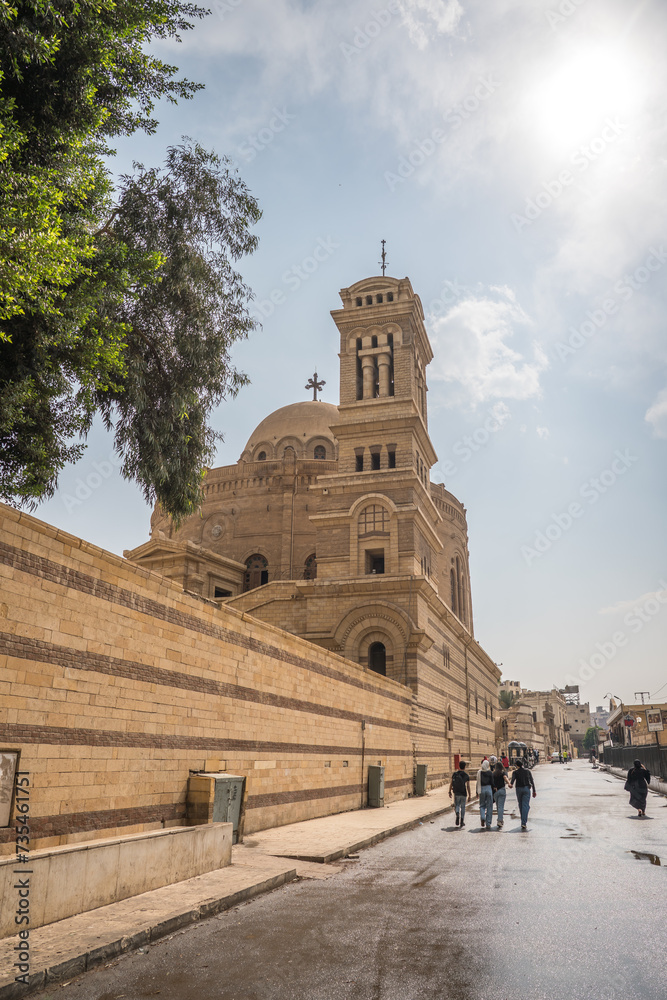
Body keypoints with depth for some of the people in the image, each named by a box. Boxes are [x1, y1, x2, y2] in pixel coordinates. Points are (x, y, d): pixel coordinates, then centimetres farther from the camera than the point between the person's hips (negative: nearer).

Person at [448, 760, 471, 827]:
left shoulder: (454, 774, -2)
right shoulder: (466, 775, -6)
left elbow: (451, 784, 1)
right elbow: (468, 786, -7)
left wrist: (450, 792, 11)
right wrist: (469, 795, 0)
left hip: (456, 793, 1)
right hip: (463, 794, -1)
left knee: (457, 805, 16)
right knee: (463, 807, 12)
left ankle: (457, 814, -16)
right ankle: (462, 823, 11)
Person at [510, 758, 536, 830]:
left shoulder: (515, 772, 3)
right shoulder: (527, 771, 9)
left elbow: (513, 779, -18)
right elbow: (532, 781, 5)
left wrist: (511, 784, -36)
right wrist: (534, 791, 8)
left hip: (519, 789, 0)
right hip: (526, 789, 0)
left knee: (521, 805, 16)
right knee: (525, 806, -6)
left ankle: (524, 821, 29)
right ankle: (524, 822, -19)